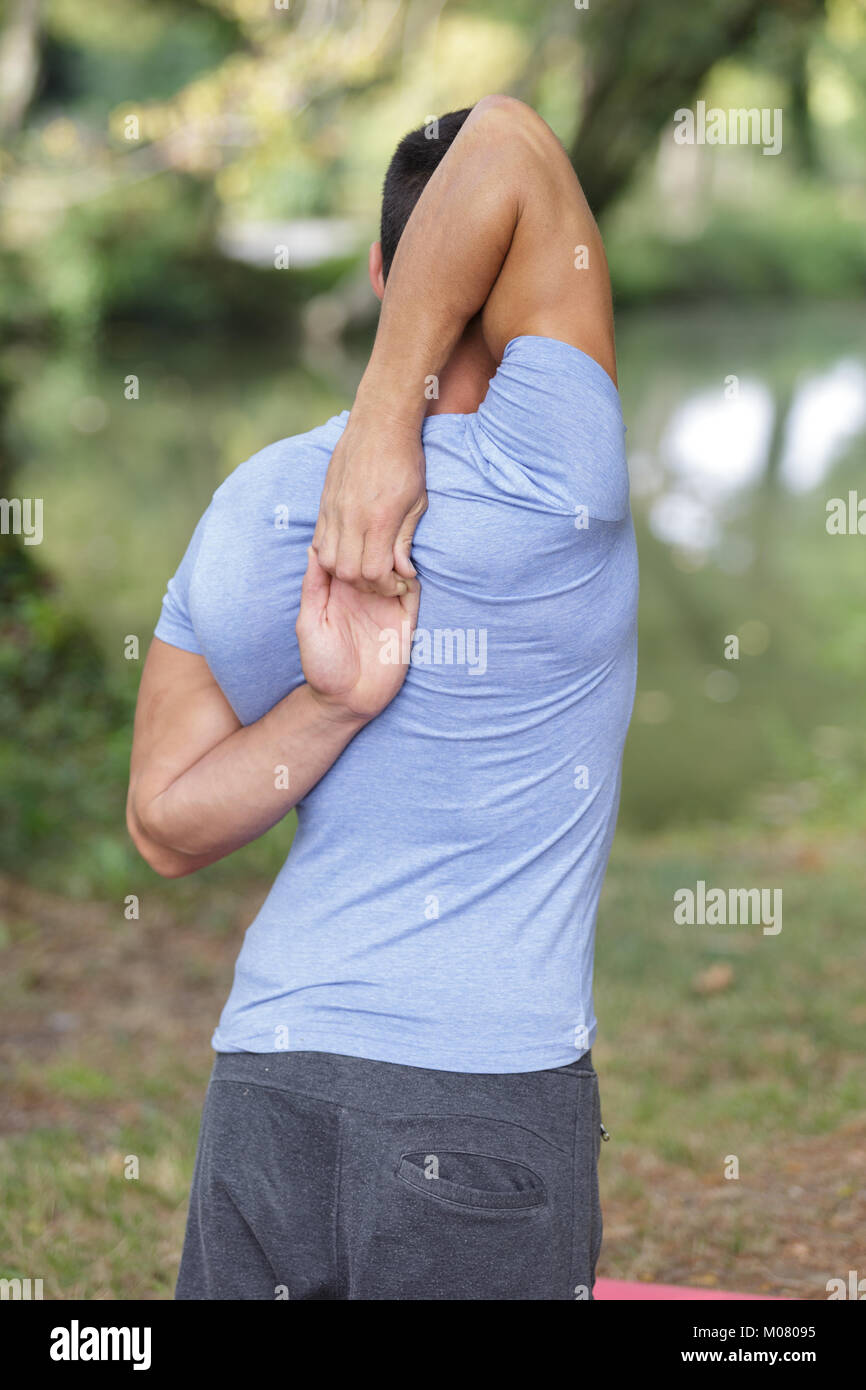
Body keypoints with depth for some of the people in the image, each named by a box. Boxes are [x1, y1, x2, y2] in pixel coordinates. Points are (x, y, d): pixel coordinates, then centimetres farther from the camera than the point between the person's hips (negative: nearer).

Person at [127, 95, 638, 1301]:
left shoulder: (252, 506, 4)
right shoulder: (550, 489, -13)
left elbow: (165, 828, 6)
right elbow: (509, 145, -15)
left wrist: (334, 707, -6)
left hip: (265, 1077, 5)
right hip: (489, 1100, -5)